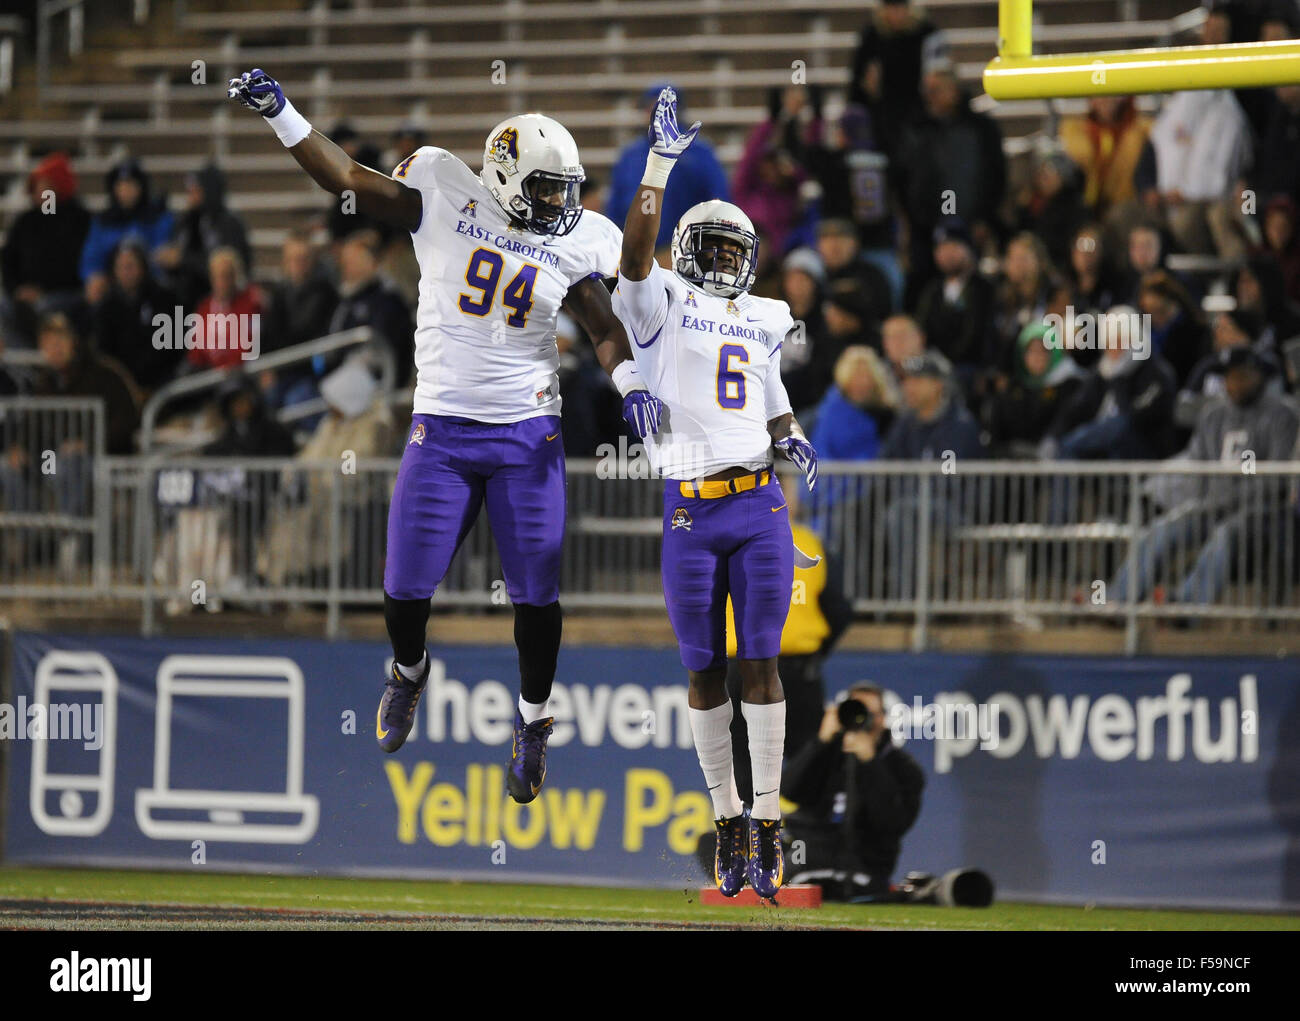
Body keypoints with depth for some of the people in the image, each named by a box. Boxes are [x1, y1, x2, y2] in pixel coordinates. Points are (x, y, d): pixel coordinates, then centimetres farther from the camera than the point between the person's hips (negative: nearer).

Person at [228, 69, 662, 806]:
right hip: (443, 429, -1)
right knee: (407, 586, -2)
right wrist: (279, 113, -4)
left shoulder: (573, 243, 2)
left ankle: (533, 723, 21)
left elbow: (605, 329, 10)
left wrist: (632, 385, -9)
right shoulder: (446, 199, -3)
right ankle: (409, 670, 32)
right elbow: (350, 180, 1)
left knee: (537, 593, -1)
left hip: (529, 437, 1)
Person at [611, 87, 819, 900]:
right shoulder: (661, 305, 2)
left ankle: (767, 820, 1)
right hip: (691, 517, -3)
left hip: (760, 507, 3)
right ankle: (727, 819, 15)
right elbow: (636, 254, -19)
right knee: (706, 672, 4)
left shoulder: (762, 320, 16)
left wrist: (791, 438, 7)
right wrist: (661, 163, -22)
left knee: (762, 664, -2)